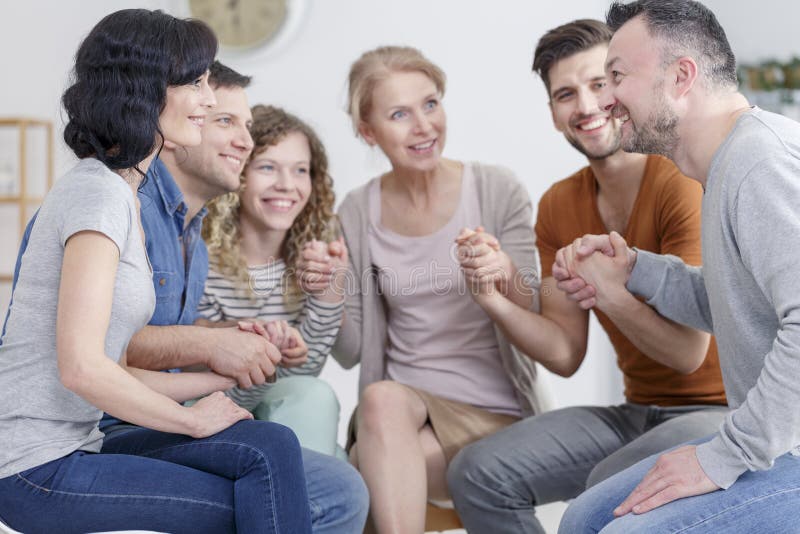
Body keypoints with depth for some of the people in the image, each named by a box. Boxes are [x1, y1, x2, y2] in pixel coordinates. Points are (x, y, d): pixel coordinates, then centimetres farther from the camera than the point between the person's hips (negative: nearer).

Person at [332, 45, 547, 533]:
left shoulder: (497, 192, -4)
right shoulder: (359, 213, 3)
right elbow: (350, 352, 5)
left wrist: (505, 274, -25)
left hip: (493, 410, -3)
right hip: (403, 405, 3)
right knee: (382, 398, -32)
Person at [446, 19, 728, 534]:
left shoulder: (686, 181, -16)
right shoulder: (560, 206, 6)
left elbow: (688, 352, -16)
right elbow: (566, 354, 3)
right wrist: (496, 298, -12)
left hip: (724, 411, -6)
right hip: (637, 412, 7)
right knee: (477, 473, -10)